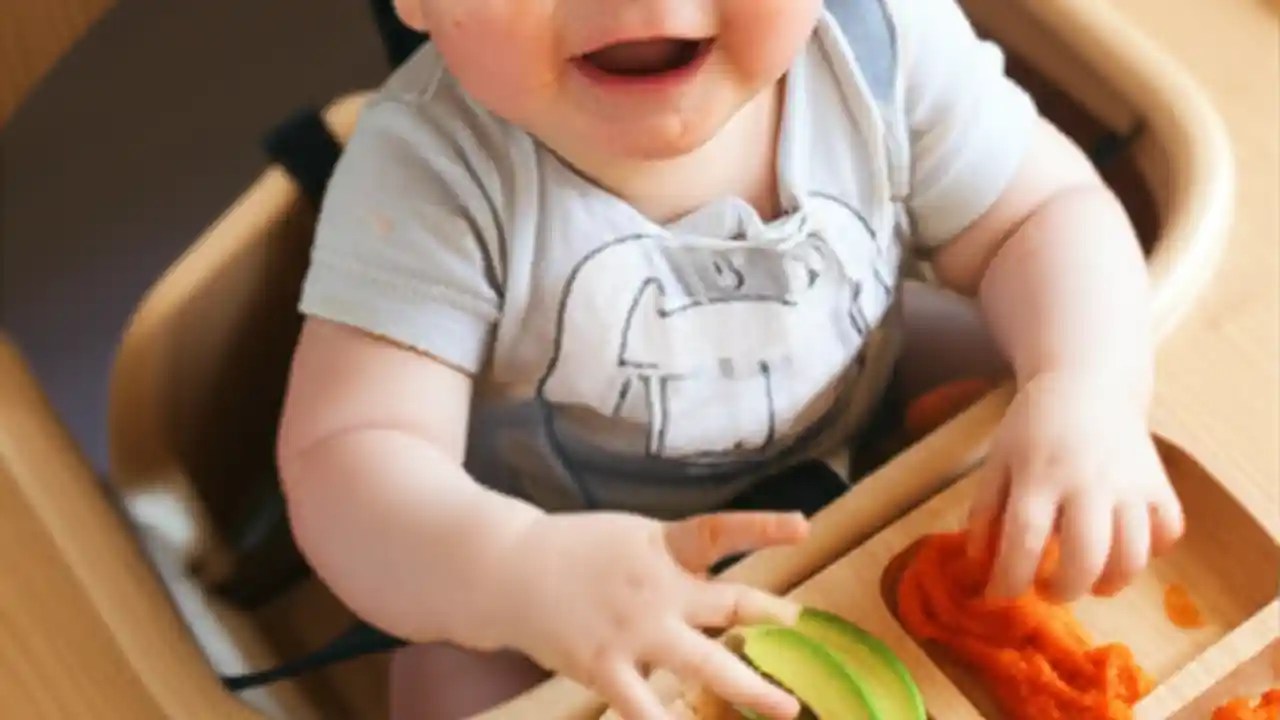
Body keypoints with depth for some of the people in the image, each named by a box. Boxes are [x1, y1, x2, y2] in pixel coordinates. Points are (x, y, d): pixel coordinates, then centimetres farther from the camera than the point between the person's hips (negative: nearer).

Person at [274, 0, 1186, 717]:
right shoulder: (430, 169, -29)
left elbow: (1046, 210, -10)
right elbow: (348, 461, -31)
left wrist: (1086, 391, -32)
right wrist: (515, 573, -53)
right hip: (557, 563, -2)